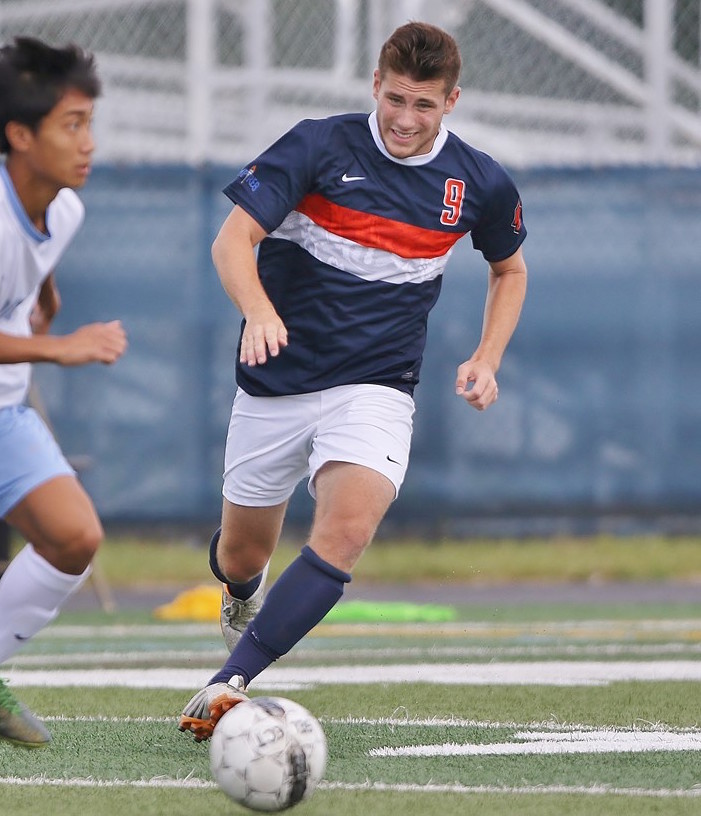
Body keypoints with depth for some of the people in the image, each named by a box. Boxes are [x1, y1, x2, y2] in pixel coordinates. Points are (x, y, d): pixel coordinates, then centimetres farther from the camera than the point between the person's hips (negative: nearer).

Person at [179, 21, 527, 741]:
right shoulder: (319, 147, -10)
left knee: (346, 531, -27)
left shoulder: (479, 184, -1)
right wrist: (258, 311, -37)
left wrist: (487, 358, 3)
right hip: (277, 383, 0)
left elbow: (509, 270, 19)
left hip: (376, 389, 0)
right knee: (242, 553, 12)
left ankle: (228, 686, -32)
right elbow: (234, 238, -16)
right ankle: (243, 597, 52)